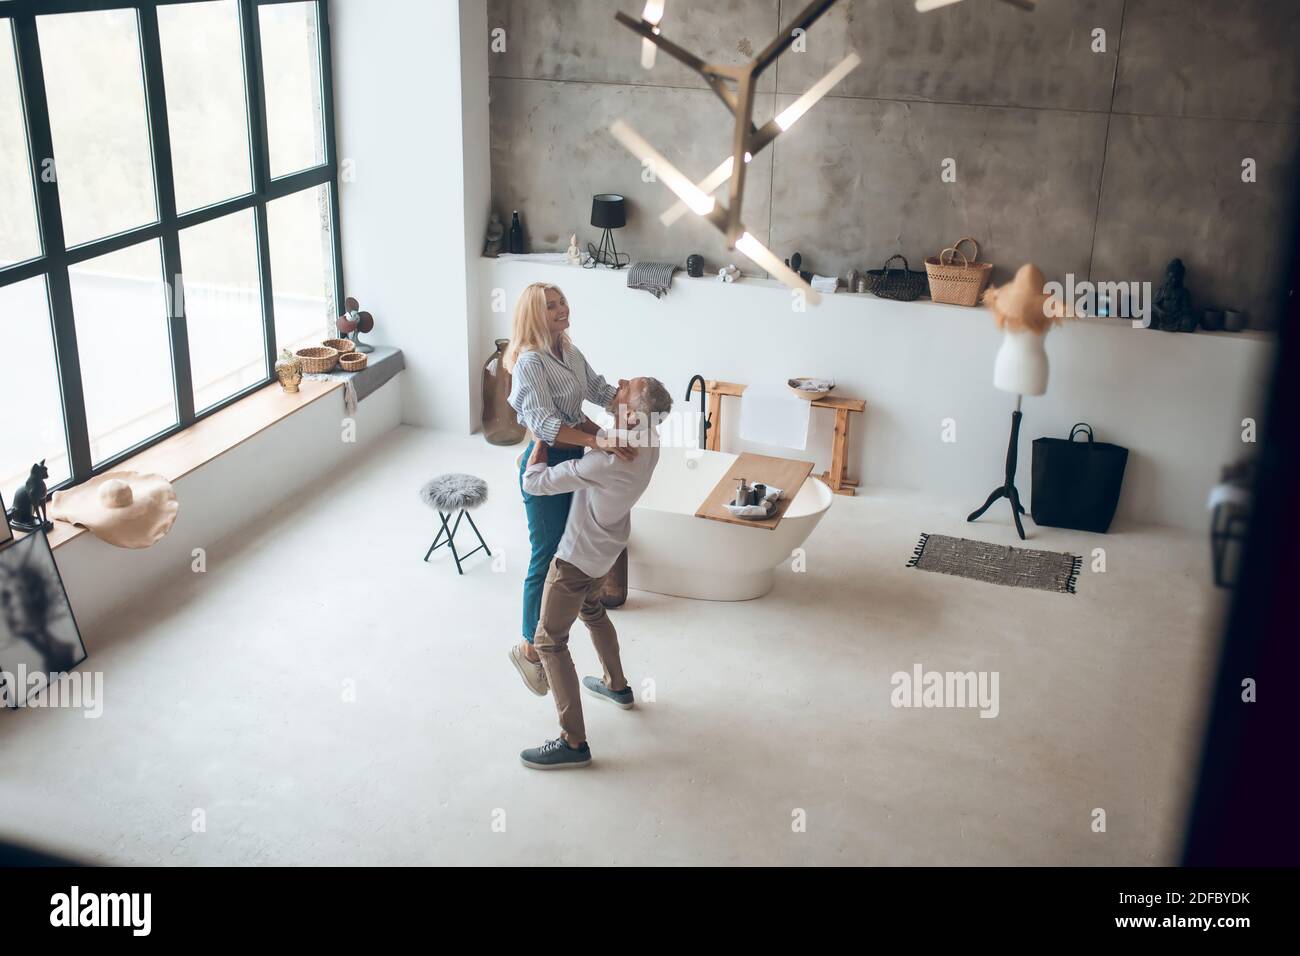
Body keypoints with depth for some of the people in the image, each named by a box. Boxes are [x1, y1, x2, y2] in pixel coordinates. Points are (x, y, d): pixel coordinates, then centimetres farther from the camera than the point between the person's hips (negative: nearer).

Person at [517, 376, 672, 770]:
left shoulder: (606, 462, -39)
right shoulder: (649, 443, -13)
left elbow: (533, 483, -30)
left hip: (578, 555, -8)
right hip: (606, 547, 8)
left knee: (549, 640, 1)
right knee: (592, 611, 33)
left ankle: (573, 743, 3)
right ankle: (617, 686, 51)